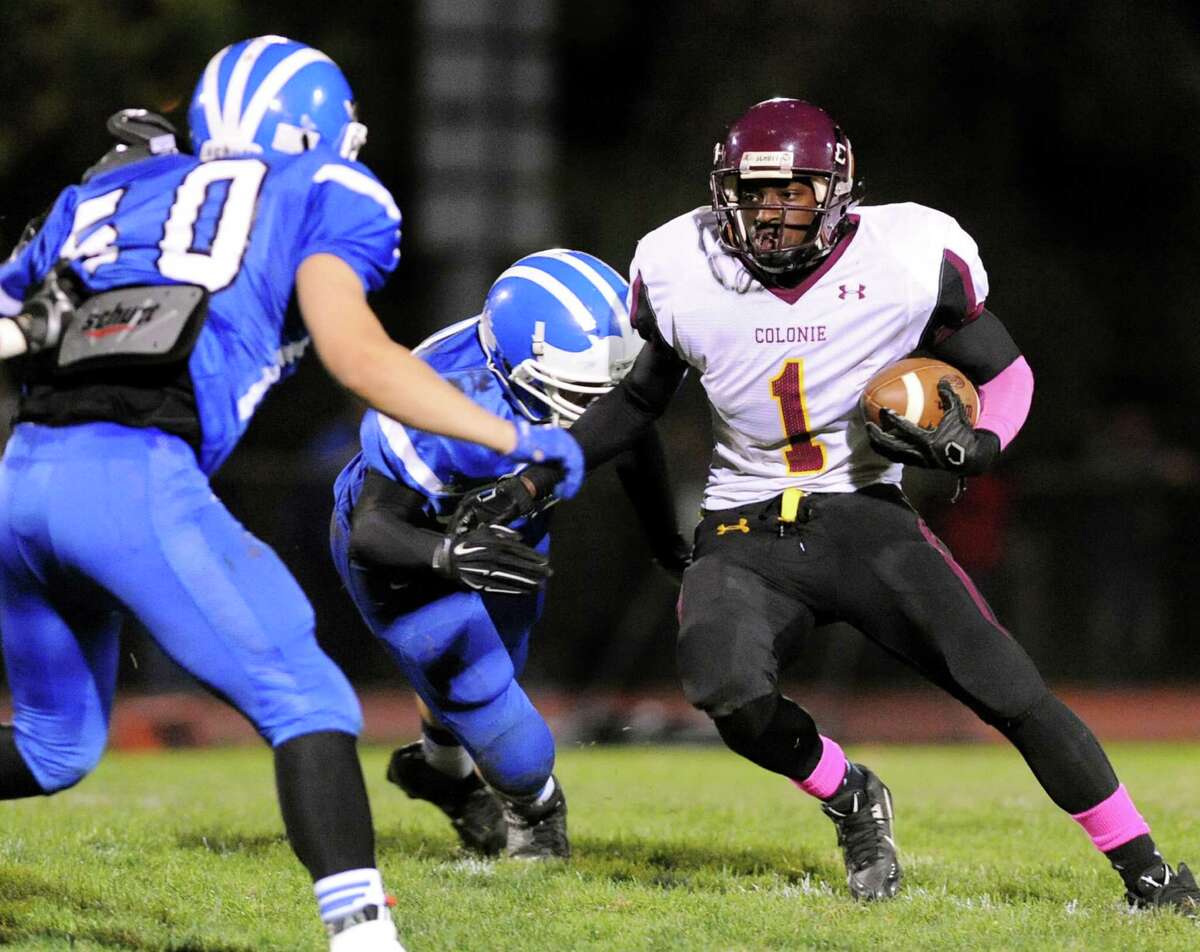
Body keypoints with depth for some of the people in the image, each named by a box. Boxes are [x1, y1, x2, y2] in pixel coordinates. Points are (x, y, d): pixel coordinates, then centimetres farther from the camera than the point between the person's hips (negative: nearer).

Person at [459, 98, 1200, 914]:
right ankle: (852, 801, 3)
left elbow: (1007, 373, 4)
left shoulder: (911, 262, -9)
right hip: (747, 534, 1)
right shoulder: (683, 276, -3)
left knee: (1009, 689, -13)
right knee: (730, 694, -28)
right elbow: (635, 399, 14)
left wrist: (971, 444, -16)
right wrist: (537, 477, 4)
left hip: (866, 518, -1)